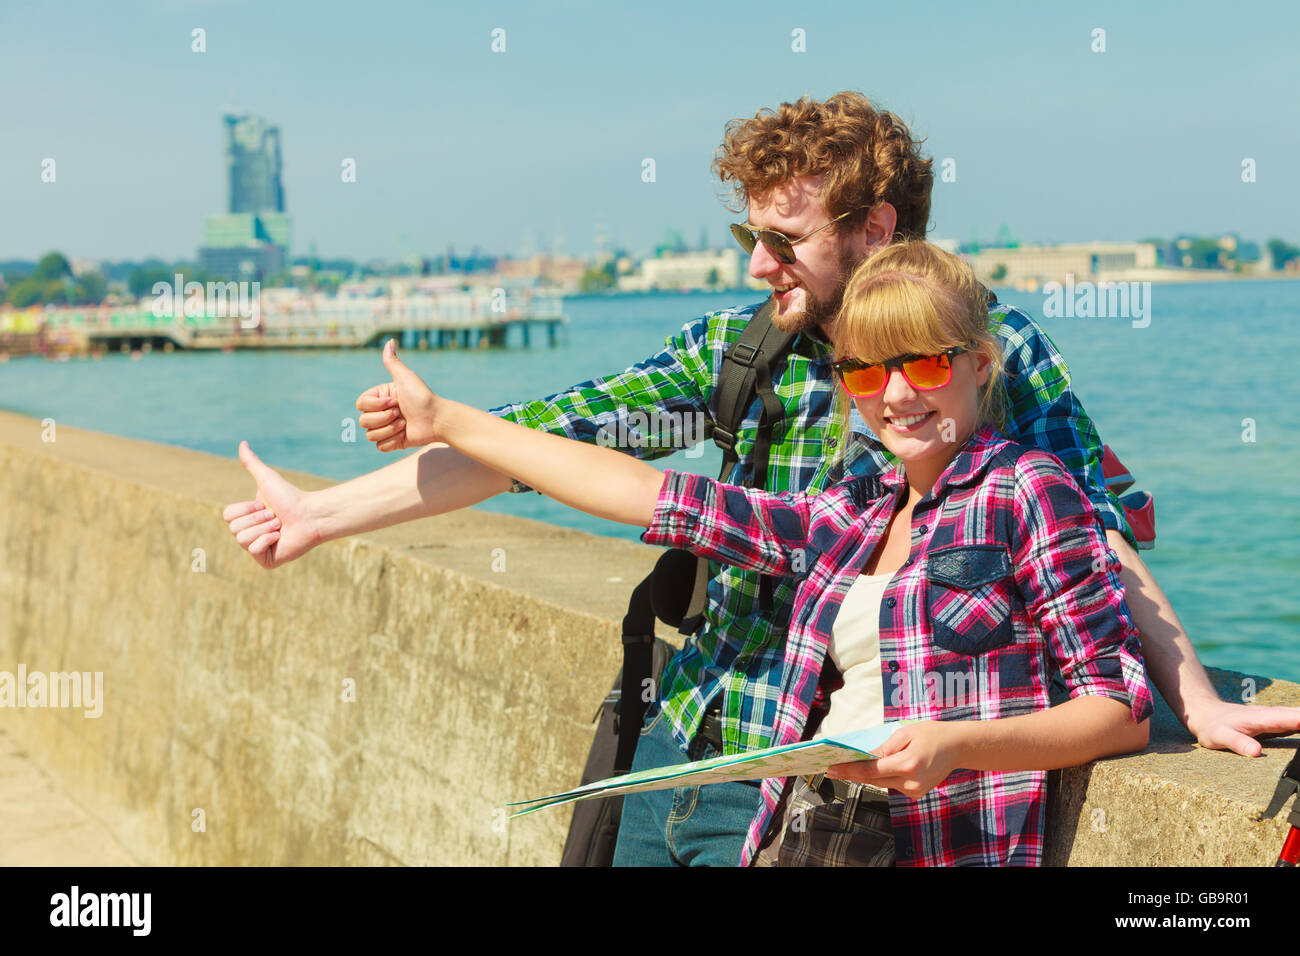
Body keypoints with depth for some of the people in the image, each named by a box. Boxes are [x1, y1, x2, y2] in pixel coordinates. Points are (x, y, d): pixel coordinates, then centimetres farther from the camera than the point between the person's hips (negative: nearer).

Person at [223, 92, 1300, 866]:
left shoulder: (996, 351, -5)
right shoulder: (738, 345, 4)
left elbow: (1093, 531, -3)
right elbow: (550, 433, 1)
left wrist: (1197, 698, -12)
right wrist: (322, 513, -1)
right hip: (674, 751, 5)